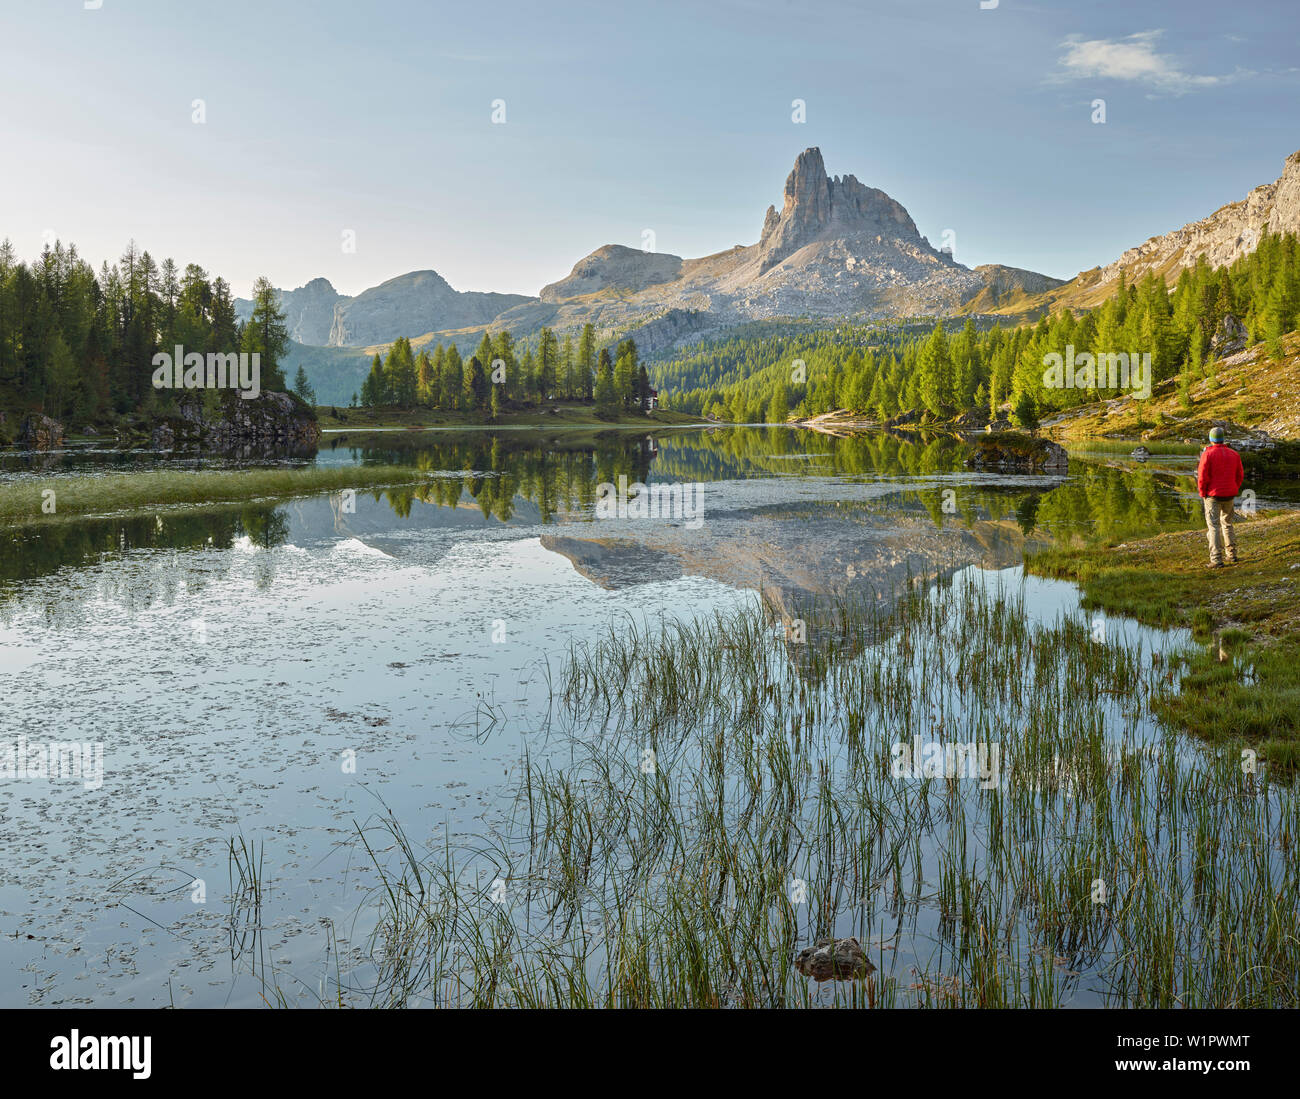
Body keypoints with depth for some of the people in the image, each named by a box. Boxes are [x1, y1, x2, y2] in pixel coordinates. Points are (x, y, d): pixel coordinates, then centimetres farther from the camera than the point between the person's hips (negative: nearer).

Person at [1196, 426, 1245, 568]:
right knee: (1227, 524, 21)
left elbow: (1202, 477, -14)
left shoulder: (1207, 454, -11)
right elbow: (1240, 475, 8)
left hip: (1213, 495, -5)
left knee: (1214, 526, -3)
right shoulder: (1234, 454, 4)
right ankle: (1232, 555, 22)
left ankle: (1216, 560, -9)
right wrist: (1234, 491, 18)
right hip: (1229, 496, 5)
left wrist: (1202, 493, -1)